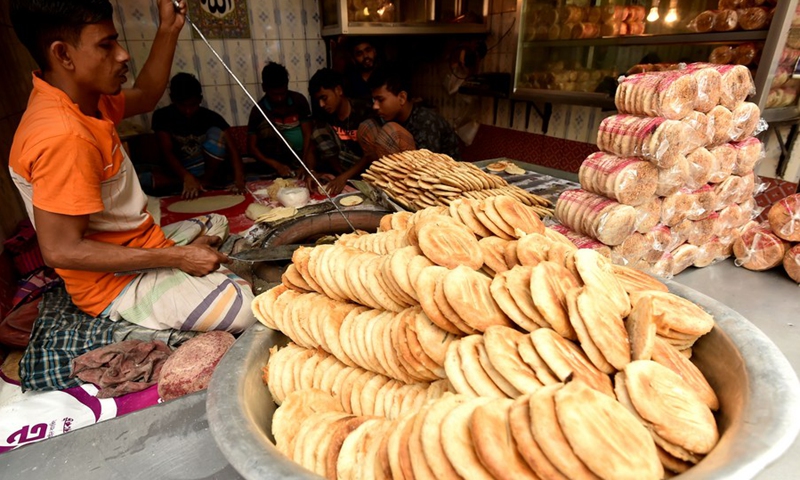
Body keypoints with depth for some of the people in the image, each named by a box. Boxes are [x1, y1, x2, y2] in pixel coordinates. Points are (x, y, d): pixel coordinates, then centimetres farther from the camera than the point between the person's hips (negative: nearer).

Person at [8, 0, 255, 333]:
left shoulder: (85, 99, 1)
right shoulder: (63, 136, -28)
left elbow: (145, 97, 19)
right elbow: (60, 250, -28)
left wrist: (169, 29, 8)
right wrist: (177, 257, -25)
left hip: (140, 245, 10)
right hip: (117, 281, -10)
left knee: (217, 224, 31)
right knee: (255, 310, -23)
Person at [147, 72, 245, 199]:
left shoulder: (211, 117, -12)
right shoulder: (162, 116, -11)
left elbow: (231, 147, -23)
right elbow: (167, 152, -20)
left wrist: (239, 178, -41)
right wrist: (187, 177, -40)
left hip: (208, 168, 0)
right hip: (180, 171, 0)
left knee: (216, 132, -25)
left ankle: (206, 180, -18)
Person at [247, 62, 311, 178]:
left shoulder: (299, 100, -4)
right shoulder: (258, 110, -7)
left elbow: (308, 134, -7)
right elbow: (252, 147, -7)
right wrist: (276, 165, -23)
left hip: (302, 156, 0)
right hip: (281, 162, 1)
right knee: (266, 125, -23)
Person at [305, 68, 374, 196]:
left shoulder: (363, 111, -16)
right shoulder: (322, 116, 0)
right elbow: (313, 149, -1)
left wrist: (344, 176, -34)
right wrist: (310, 172, -23)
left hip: (364, 169, -5)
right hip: (338, 168, 6)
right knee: (319, 132, -14)